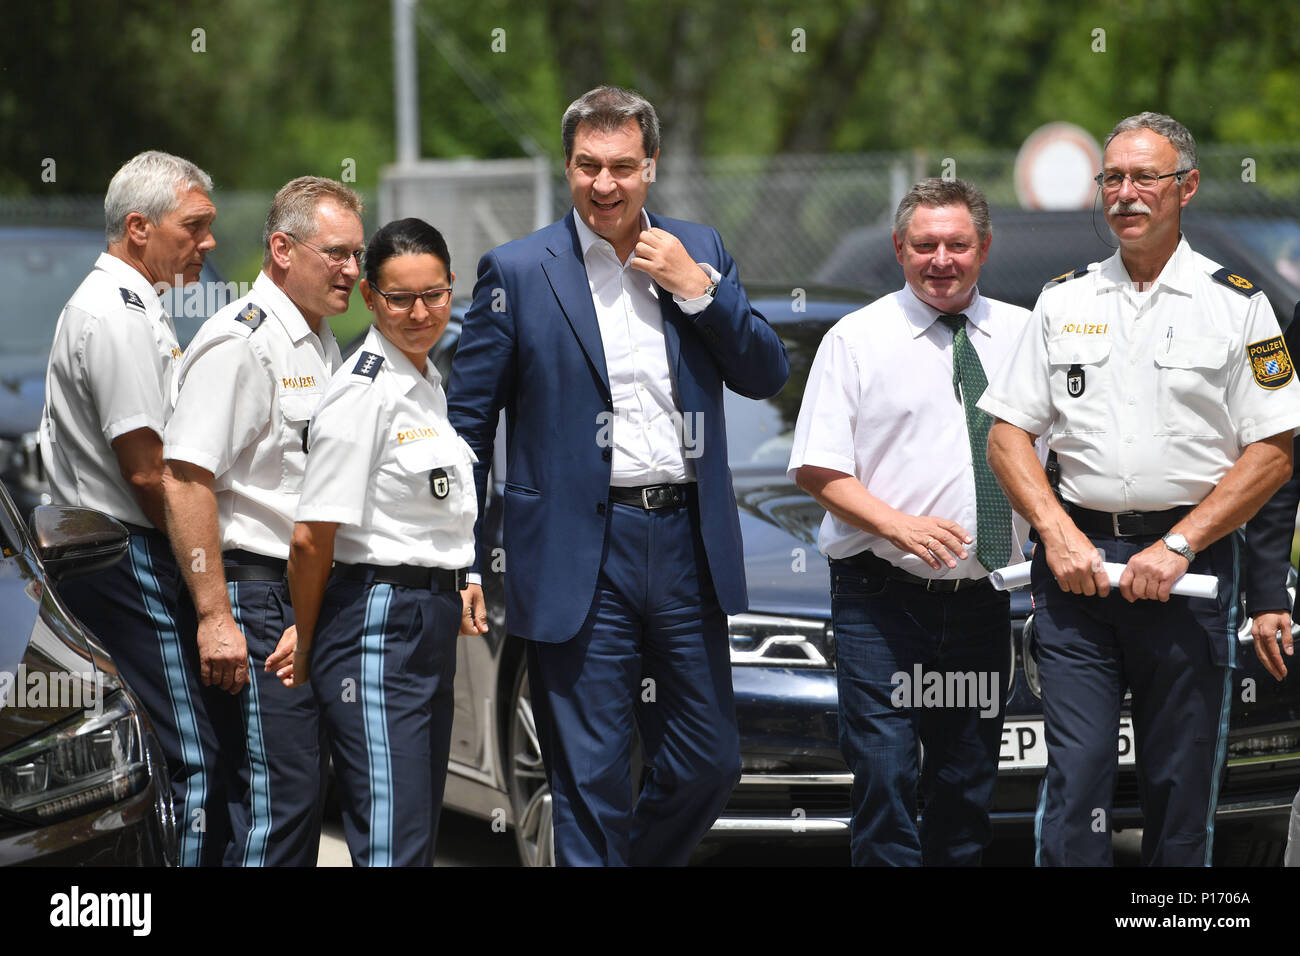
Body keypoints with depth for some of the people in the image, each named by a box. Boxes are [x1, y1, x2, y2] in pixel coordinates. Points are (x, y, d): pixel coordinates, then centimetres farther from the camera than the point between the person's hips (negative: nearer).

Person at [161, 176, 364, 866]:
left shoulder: (322, 345, 18)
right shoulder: (240, 342, -12)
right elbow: (183, 479, -20)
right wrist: (215, 617, -23)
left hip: (311, 597, 9)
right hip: (256, 595, -9)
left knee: (302, 799, 10)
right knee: (278, 801, -12)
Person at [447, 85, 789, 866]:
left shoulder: (700, 251, 9)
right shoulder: (518, 272, -1)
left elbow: (768, 376, 6)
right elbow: (468, 422, 0)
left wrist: (697, 289, -8)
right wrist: (463, 564, -4)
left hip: (687, 542, 4)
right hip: (582, 558, -4)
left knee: (710, 764, 10)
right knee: (591, 783, -1)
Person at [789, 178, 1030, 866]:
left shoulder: (1024, 336, 9)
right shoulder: (856, 339, 0)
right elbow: (817, 469, -4)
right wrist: (900, 526, -18)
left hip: (983, 600, 3)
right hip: (882, 597, -3)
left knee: (968, 786, 10)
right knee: (883, 779, -10)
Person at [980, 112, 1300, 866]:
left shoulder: (1236, 304, 3)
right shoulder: (1064, 301, 12)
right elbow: (1008, 434, 10)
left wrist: (1176, 548, -10)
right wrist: (1059, 535, -5)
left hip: (1189, 563, -1)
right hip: (1078, 559, 2)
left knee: (1183, 788, 3)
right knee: (1075, 776, -6)